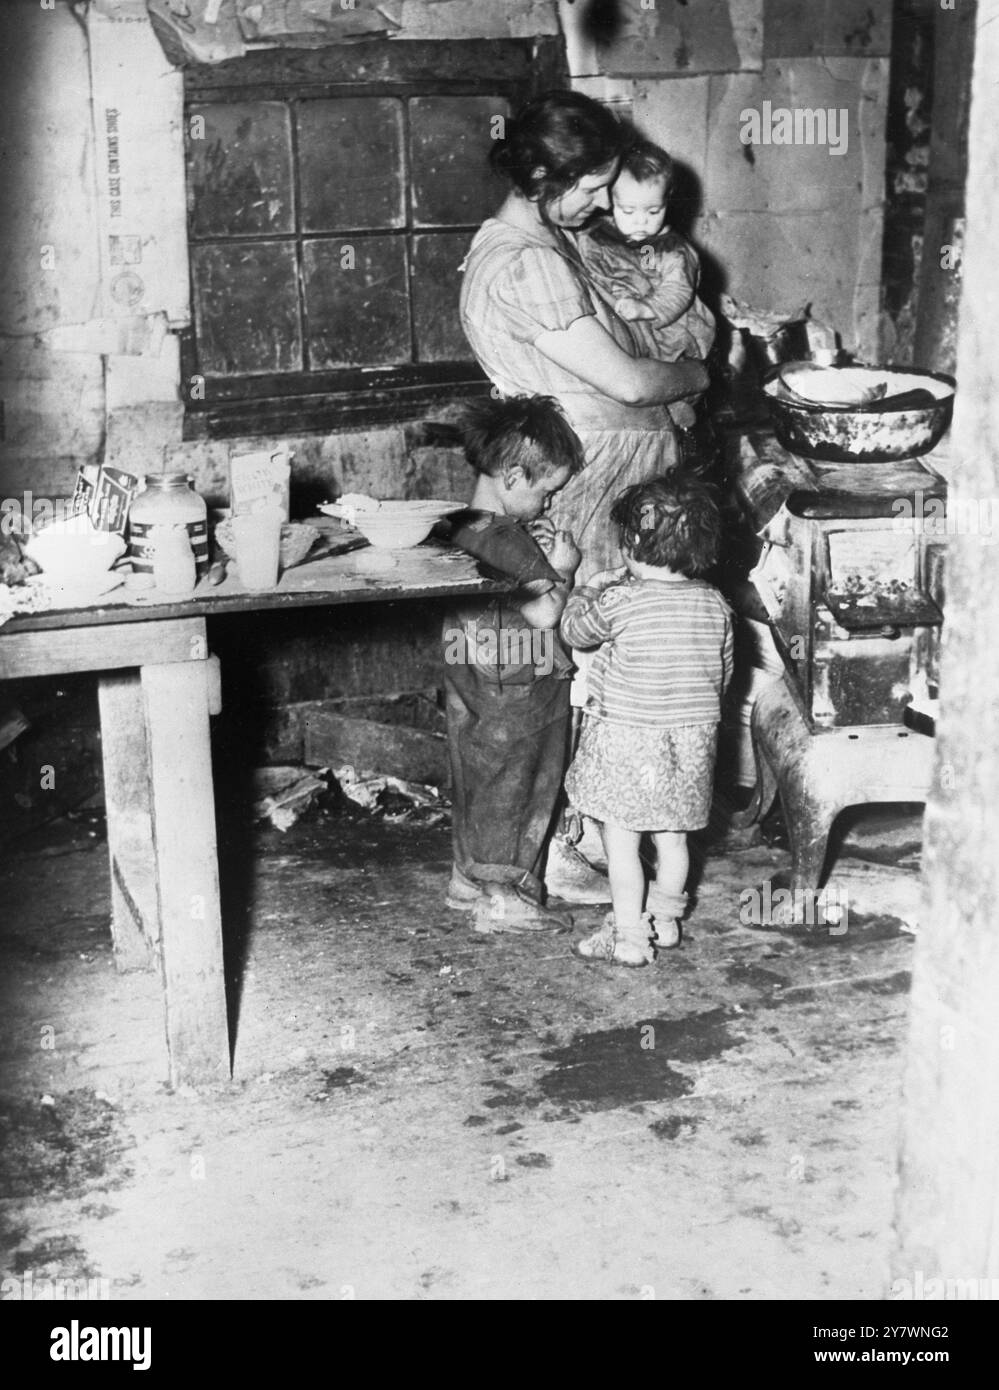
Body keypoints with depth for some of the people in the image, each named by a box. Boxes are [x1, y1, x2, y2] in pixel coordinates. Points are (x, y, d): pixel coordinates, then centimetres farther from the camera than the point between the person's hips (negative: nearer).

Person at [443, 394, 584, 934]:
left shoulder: (461, 529, 3)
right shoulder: (510, 539, -25)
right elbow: (544, 613, -23)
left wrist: (540, 557, 2)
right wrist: (562, 568, -9)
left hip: (472, 686, 9)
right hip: (517, 694, -9)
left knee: (475, 778, 19)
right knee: (515, 788, 4)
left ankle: (468, 878, 32)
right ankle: (502, 897, 15)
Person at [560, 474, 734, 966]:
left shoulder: (617, 602, -17)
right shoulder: (715, 605, -2)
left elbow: (574, 629, 1)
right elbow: (723, 673, 9)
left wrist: (587, 590, 18)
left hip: (626, 741, -5)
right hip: (692, 740, 5)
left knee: (621, 840, 4)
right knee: (672, 837, 18)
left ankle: (628, 936, 7)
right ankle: (664, 918, 33)